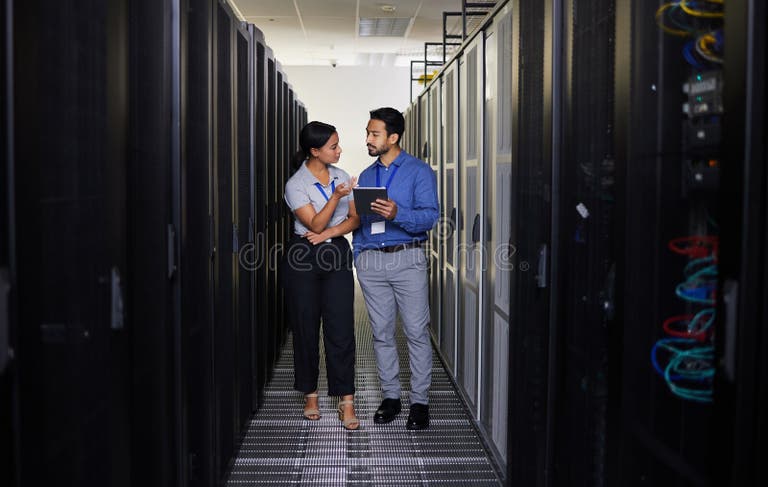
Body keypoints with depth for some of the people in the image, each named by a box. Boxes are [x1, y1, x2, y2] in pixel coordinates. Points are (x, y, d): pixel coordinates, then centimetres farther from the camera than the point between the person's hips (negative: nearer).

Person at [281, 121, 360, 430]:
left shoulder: (342, 176, 8)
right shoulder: (296, 185, -7)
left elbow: (355, 218, 5)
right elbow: (315, 224, -14)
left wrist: (331, 232, -11)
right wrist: (336, 197, -27)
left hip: (337, 256, 3)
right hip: (303, 257, -3)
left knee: (341, 328, -4)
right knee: (306, 328, 5)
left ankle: (346, 401, -3)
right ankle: (310, 395, 19)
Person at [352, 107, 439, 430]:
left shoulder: (419, 171, 0)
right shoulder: (366, 176, 16)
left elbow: (430, 216, -11)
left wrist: (397, 214, -27)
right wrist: (358, 256, 8)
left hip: (407, 259, -5)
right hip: (371, 262, 5)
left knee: (416, 331, -3)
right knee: (382, 333, 8)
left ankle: (420, 401, 4)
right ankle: (390, 396, 18)